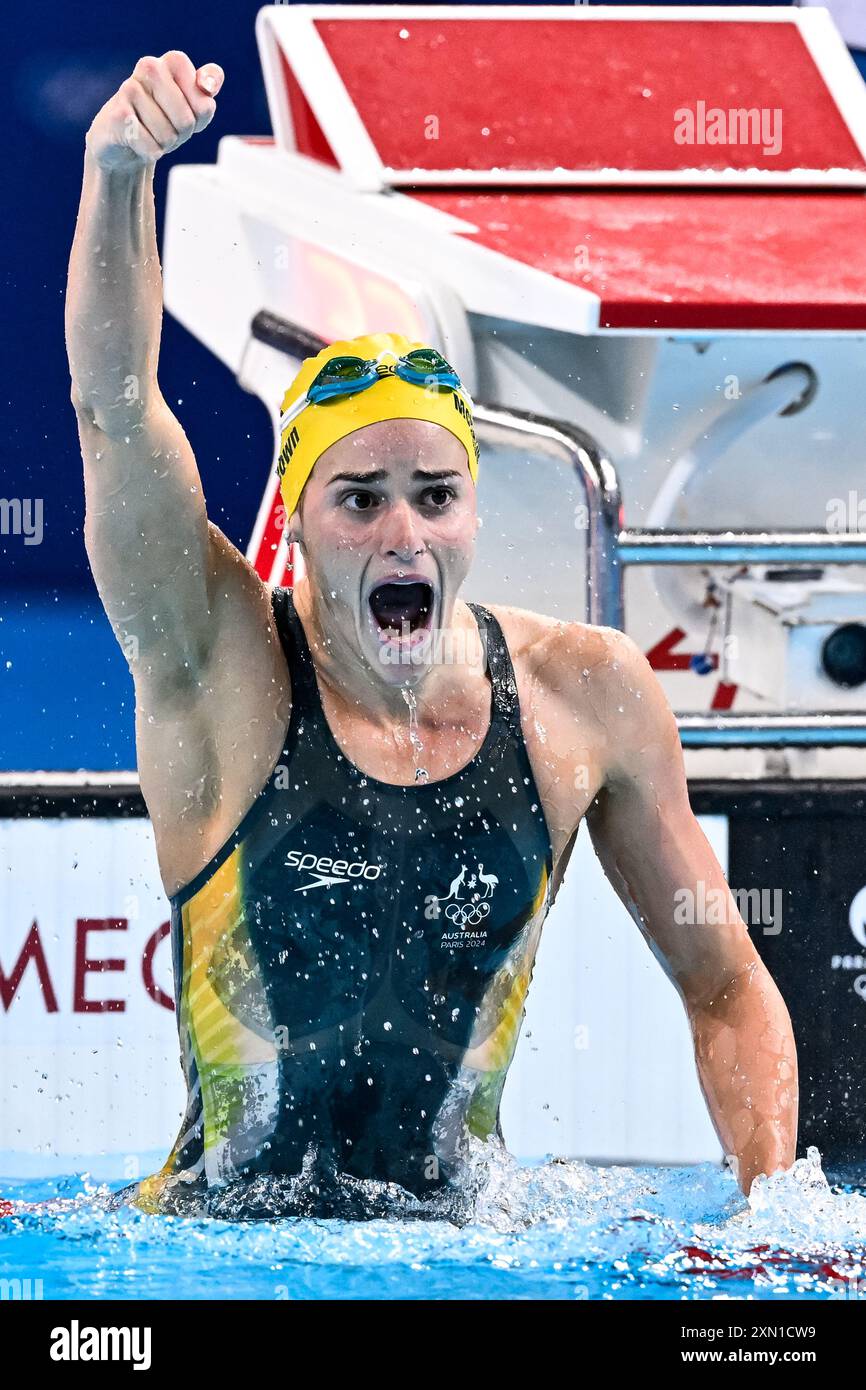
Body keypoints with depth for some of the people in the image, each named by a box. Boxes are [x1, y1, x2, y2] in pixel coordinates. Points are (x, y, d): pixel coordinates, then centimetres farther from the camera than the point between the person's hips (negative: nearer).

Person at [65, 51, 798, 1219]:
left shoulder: (585, 694, 2)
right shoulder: (227, 670, -5)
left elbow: (727, 989, 11)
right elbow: (116, 409, -21)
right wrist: (118, 174, -37)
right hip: (221, 1247, -1)